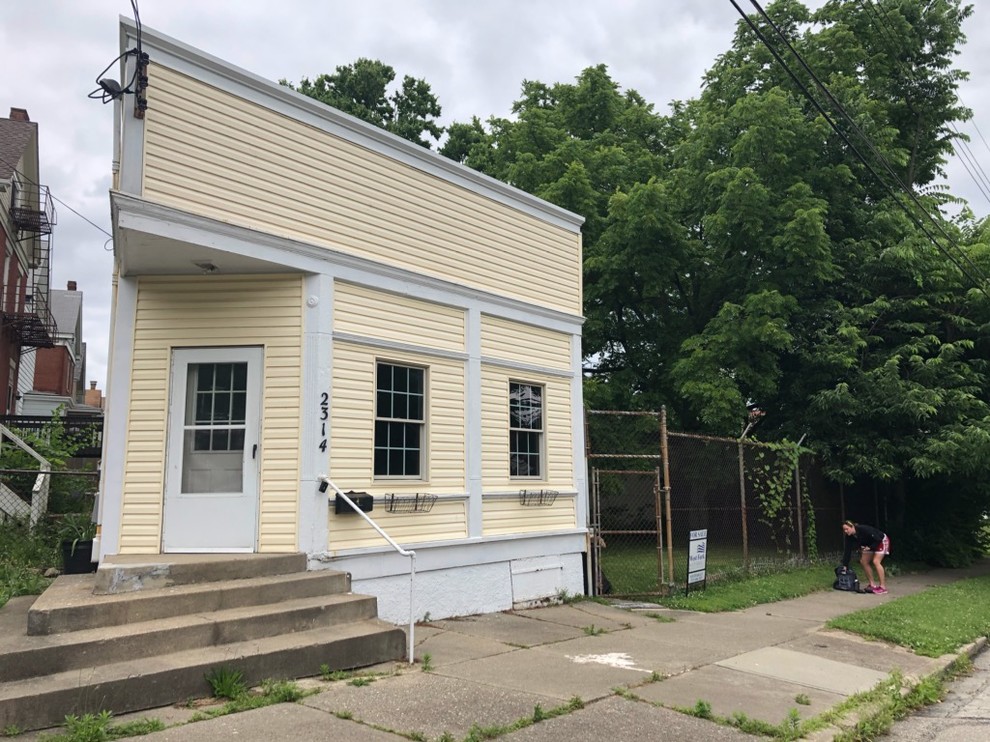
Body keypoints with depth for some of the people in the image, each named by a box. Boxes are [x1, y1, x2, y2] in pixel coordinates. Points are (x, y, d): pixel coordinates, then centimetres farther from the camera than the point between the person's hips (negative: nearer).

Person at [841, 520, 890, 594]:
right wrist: (844, 565, -16)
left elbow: (878, 539, -29)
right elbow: (847, 551, -13)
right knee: (863, 561, 0)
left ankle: (883, 587, -20)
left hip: (881, 541, -8)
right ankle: (872, 585, 8)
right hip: (870, 544, 8)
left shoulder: (863, 529, -35)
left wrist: (870, 547, -29)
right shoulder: (849, 537, -14)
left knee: (876, 561, -22)